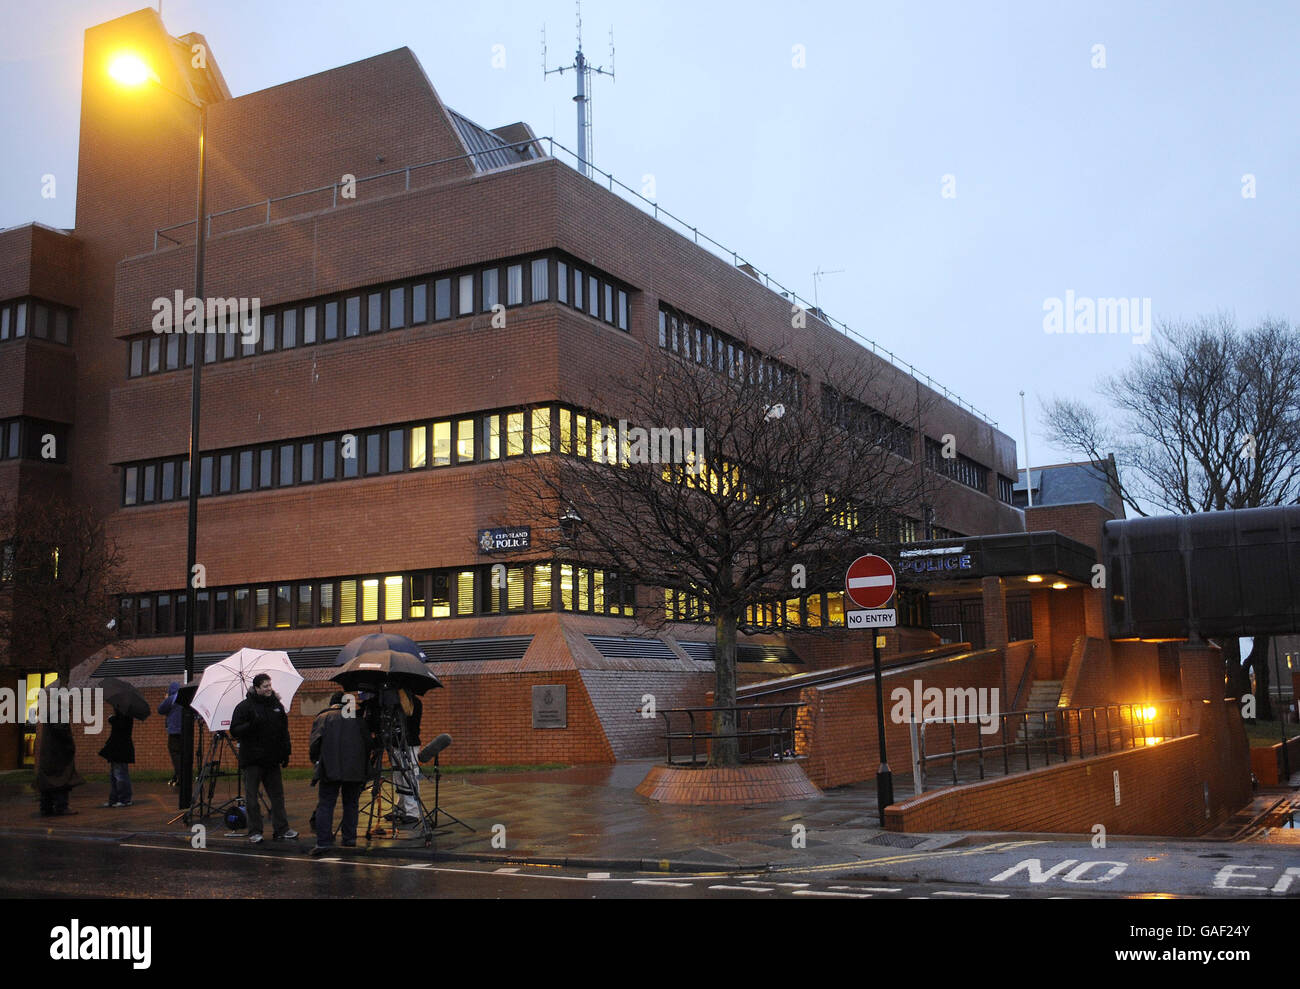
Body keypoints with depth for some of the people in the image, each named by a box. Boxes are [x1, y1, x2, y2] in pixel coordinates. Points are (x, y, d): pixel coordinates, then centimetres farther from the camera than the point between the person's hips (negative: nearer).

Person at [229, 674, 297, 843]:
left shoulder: (277, 705, 11)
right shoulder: (245, 706, -4)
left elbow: (284, 732, 18)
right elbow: (235, 731, -9)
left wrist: (286, 752, 13)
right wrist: (251, 725, -25)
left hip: (272, 759, 4)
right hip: (252, 759, -4)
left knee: (277, 794, 5)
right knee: (252, 797, 1)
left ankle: (281, 829, 9)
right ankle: (254, 832, 7)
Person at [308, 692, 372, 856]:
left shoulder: (323, 717, 11)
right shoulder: (357, 719, 17)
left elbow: (316, 741, -2)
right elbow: (368, 741, 11)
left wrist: (315, 759, 12)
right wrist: (365, 766, 19)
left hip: (331, 769, -2)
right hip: (356, 769, 2)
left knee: (325, 804, -2)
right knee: (351, 803, 13)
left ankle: (323, 841, -11)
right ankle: (350, 839, 13)